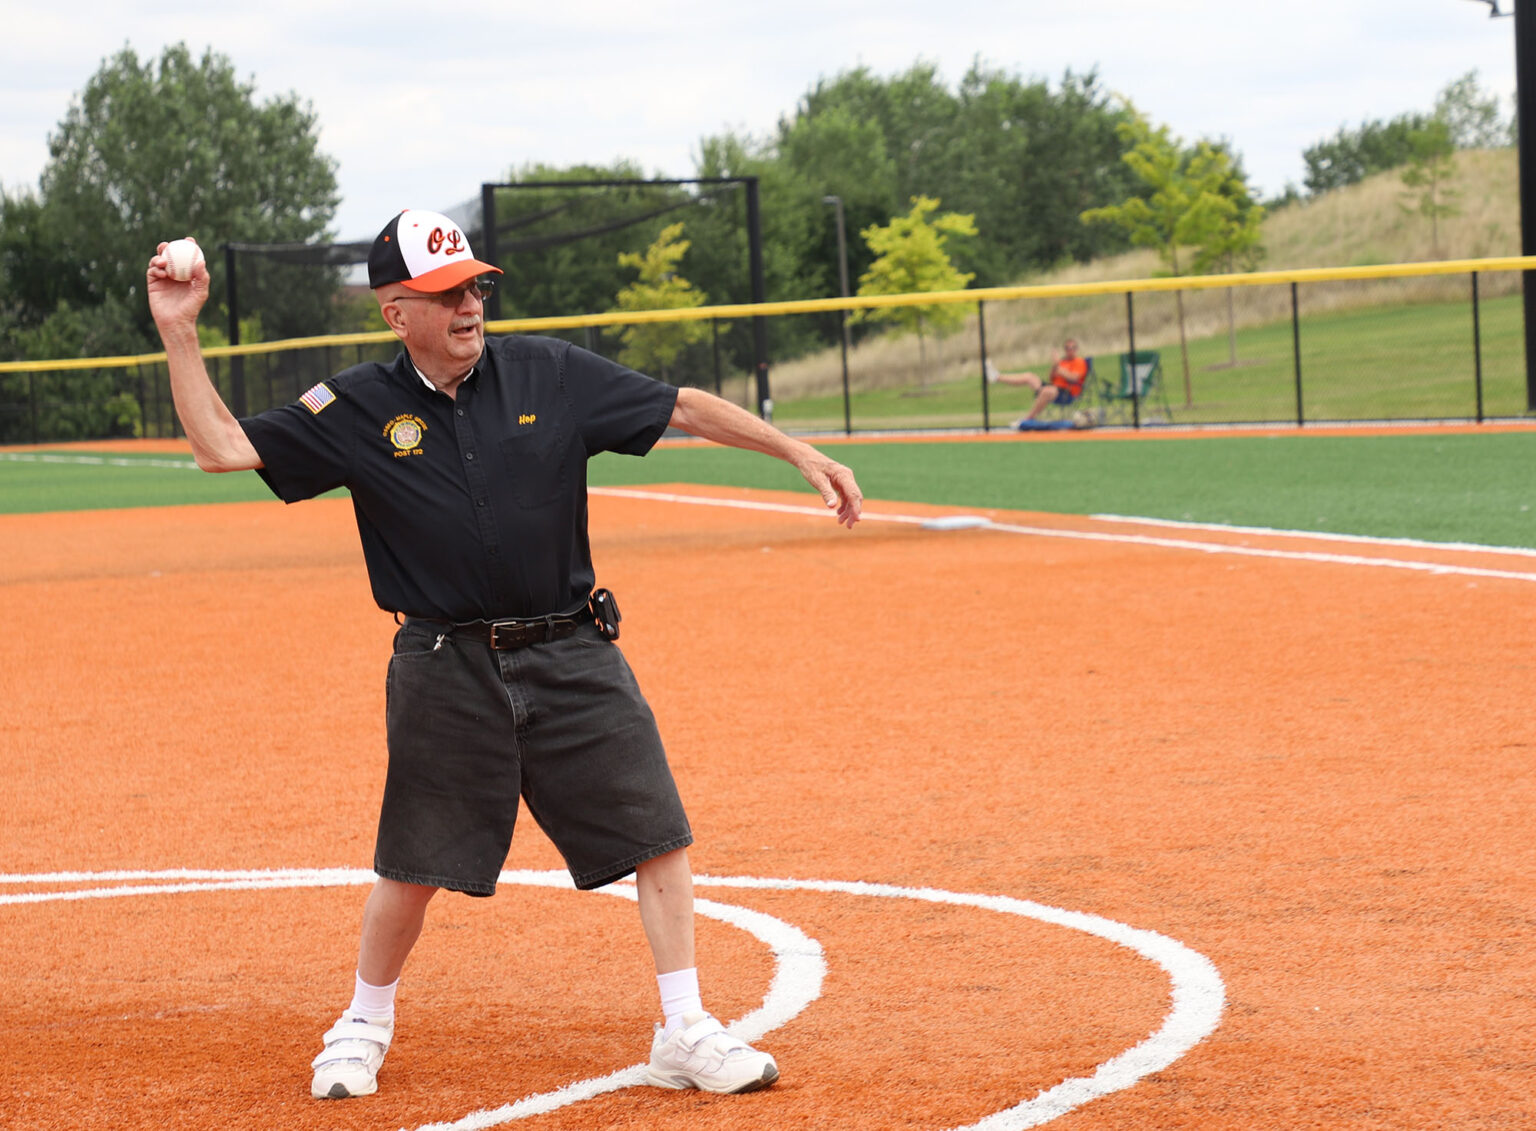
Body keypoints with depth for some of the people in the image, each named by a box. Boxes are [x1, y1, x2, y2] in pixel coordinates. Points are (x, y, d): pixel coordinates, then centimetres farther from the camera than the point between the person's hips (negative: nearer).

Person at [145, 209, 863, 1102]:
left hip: (574, 658, 1)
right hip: (447, 673, -1)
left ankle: (686, 1034, 7)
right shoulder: (359, 411, -1)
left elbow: (687, 408, 5)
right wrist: (179, 333, -9)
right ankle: (366, 1023, 30)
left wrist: (802, 454, 0)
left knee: (656, 832, -4)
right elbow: (223, 448, -2)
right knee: (415, 864, 6)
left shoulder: (551, 376, 0)